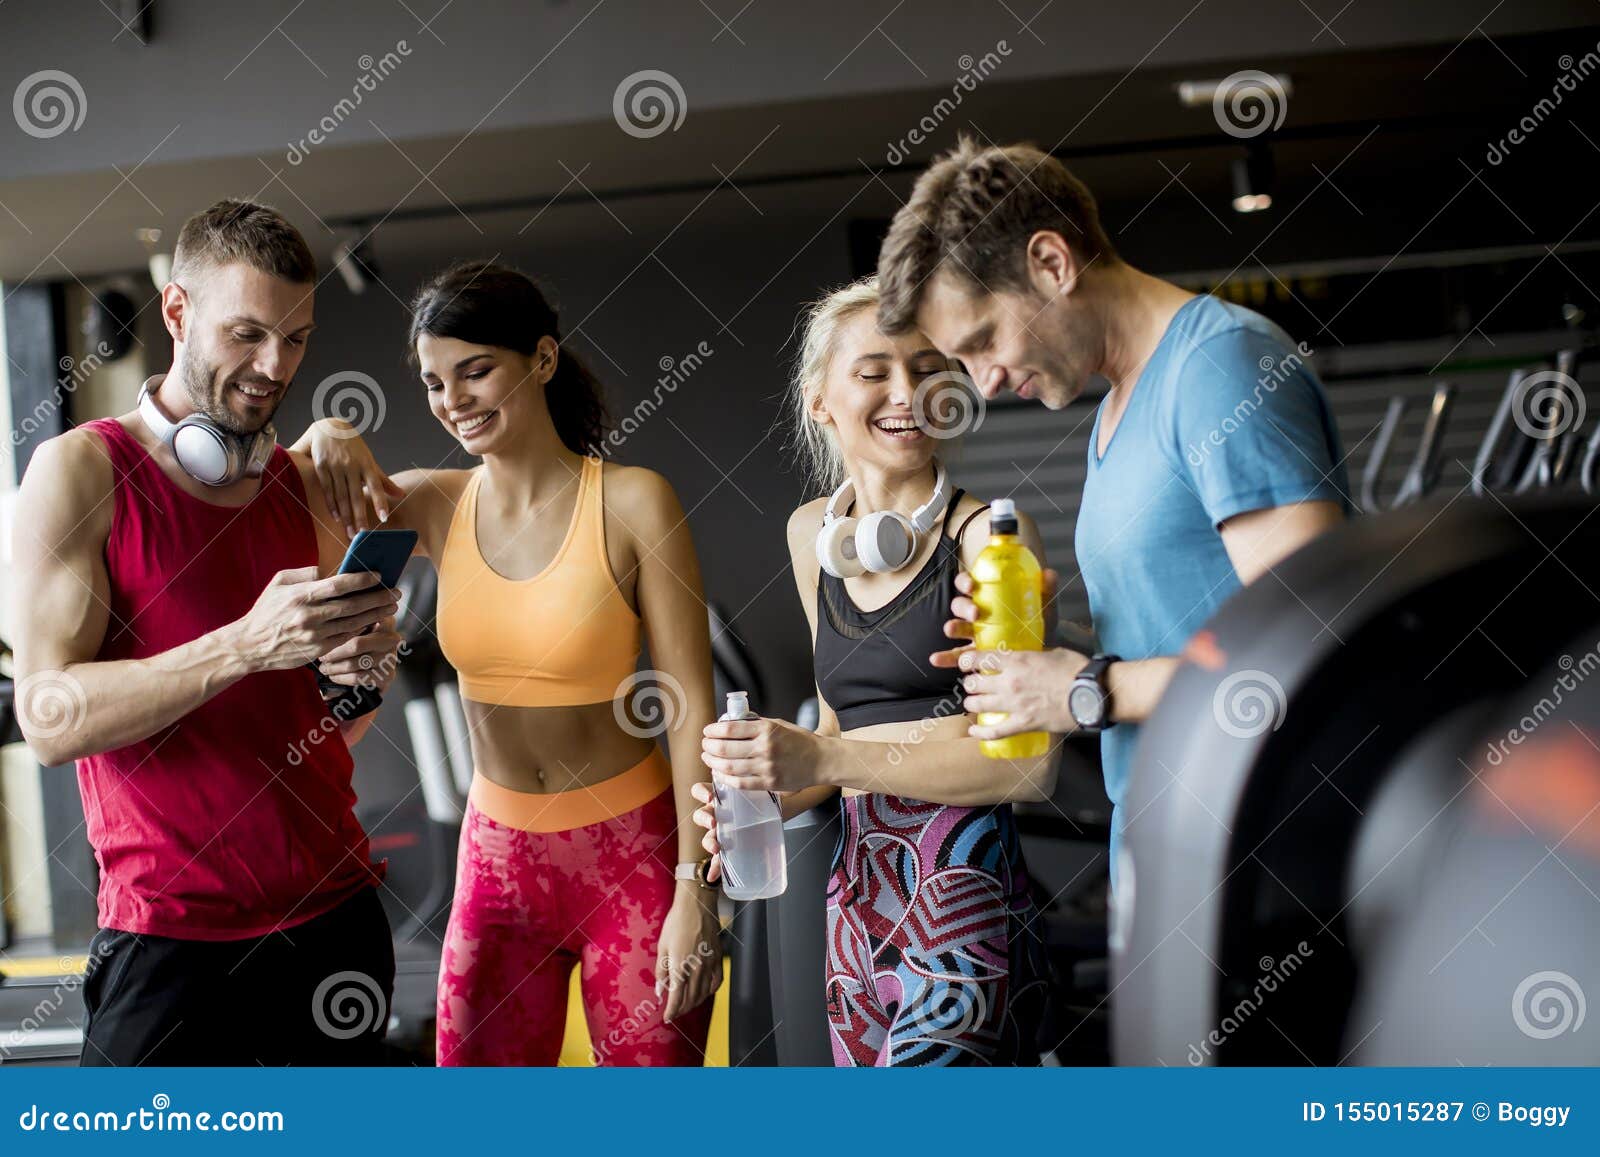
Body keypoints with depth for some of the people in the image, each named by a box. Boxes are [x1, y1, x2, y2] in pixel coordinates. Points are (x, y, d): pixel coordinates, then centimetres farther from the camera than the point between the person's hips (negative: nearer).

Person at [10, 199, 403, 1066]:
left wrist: (363, 663, -6)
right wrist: (247, 645, -25)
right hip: (170, 939, -5)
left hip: (334, 917, 5)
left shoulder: (307, 486, 11)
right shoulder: (81, 472, -5)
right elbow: (48, 719, -15)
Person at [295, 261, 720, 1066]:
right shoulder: (436, 506, 0)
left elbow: (691, 705, -12)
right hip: (498, 856, 4)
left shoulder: (631, 502, -12)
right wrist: (325, 437, -9)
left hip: (631, 853, -4)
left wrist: (695, 892, -15)